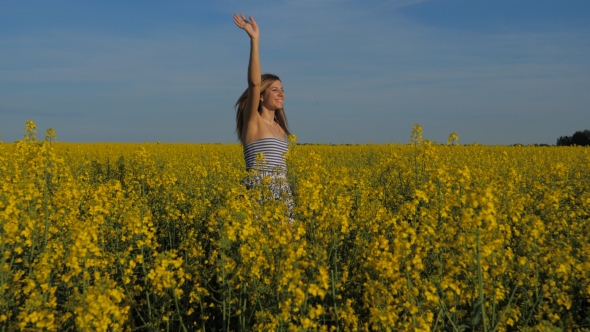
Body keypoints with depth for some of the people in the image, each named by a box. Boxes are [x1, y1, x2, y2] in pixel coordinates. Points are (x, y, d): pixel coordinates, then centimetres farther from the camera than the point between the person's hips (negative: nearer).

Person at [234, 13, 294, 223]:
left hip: (281, 192, 7)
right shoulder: (252, 121, -3)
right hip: (259, 192, -7)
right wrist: (254, 41, -23)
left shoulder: (280, 128, 18)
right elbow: (254, 82, -18)